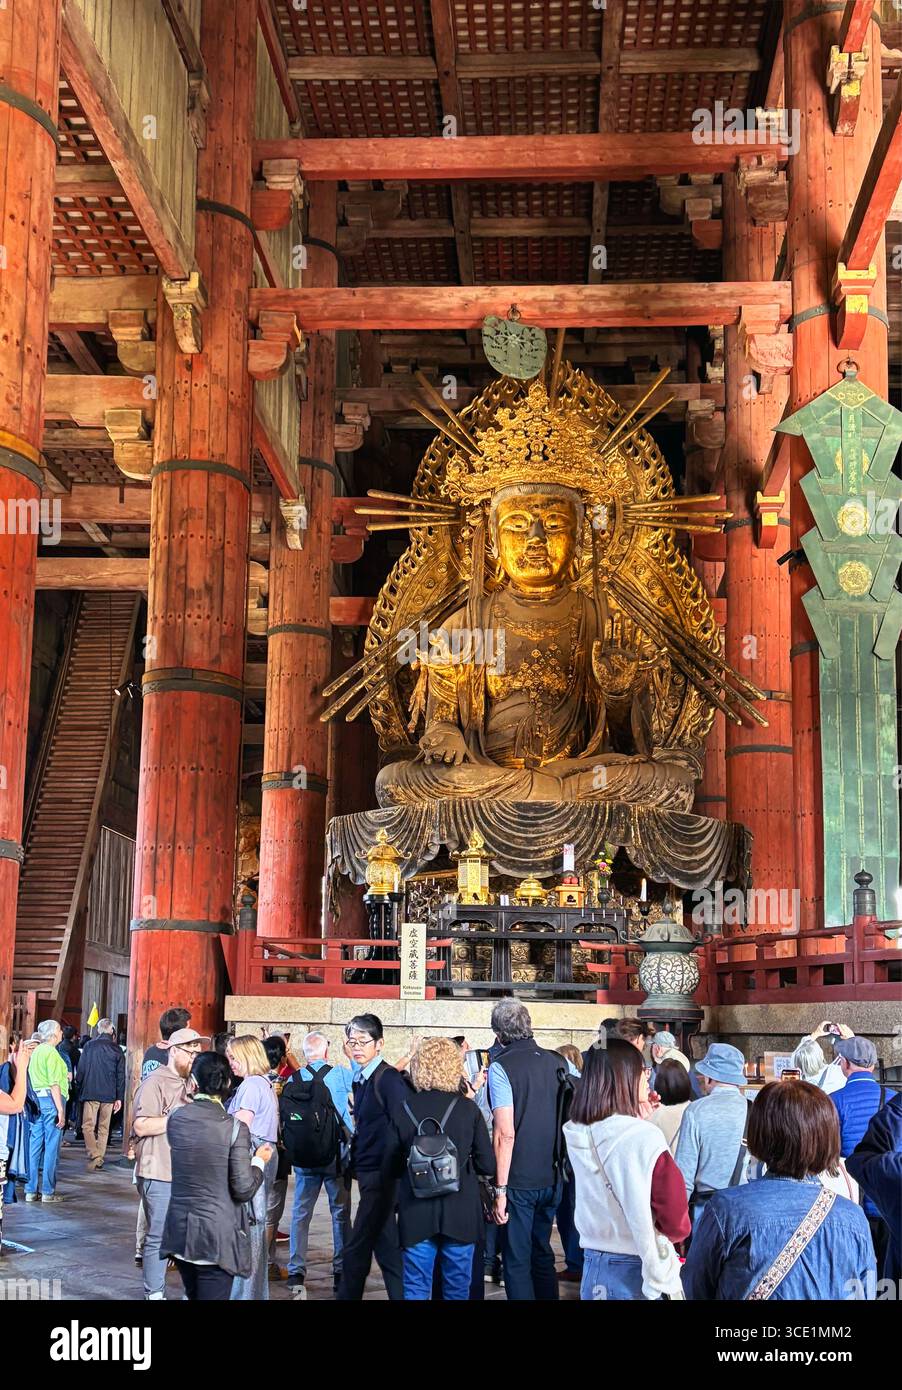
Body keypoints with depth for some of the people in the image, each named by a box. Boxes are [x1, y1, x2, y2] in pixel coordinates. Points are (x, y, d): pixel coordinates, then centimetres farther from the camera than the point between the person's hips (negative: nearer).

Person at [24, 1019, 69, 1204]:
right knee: (51, 1147, -2)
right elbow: (54, 1084, -17)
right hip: (51, 1099, -8)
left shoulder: (36, 1051, 15)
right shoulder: (52, 1053, -11)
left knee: (35, 1146, 10)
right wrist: (60, 1110, -17)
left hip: (36, 1099, 8)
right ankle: (48, 1192, 1)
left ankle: (30, 1190, 13)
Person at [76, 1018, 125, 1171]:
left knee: (88, 1126, 0)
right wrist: (119, 1097, 8)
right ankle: (99, 1159, 11)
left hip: (91, 1093, -2)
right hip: (109, 1095, 2)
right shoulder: (117, 1049, 2)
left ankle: (94, 1156, -18)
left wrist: (80, 1089, 10)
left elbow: (81, 1070, 0)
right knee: (104, 1128, 11)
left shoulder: (89, 1046, -1)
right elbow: (121, 1075, 3)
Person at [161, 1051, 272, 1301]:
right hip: (217, 1237, -5)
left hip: (181, 1233, 5)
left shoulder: (175, 1119, -3)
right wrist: (260, 1161, 5)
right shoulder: (235, 1128, -15)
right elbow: (243, 1190, -13)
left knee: (194, 1295, 21)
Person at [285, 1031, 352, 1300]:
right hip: (337, 1154, -1)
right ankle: (341, 1272, 12)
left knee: (301, 1214, 7)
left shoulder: (294, 1080, -3)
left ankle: (296, 1273, 5)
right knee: (340, 1213, 9)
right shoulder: (341, 1074, -7)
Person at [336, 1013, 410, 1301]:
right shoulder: (361, 1080, 11)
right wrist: (355, 1163, 10)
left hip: (381, 1176, -9)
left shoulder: (389, 1080, -15)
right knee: (386, 1247, 14)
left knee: (356, 1251, -4)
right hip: (369, 1173, 9)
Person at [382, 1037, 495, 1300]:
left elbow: (389, 1170, 1)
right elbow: (488, 1166, -4)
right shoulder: (468, 1108, -6)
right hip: (460, 1214, 0)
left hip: (416, 1215, 0)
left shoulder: (404, 1109, -4)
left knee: (416, 1289, 8)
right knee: (457, 1289, 11)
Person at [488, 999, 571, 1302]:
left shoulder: (501, 1067, -13)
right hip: (552, 1177, 6)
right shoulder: (557, 1062, 3)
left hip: (519, 1182, -5)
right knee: (543, 1254, 18)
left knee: (517, 1261, 4)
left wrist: (500, 1189, -13)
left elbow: (505, 1133, -18)